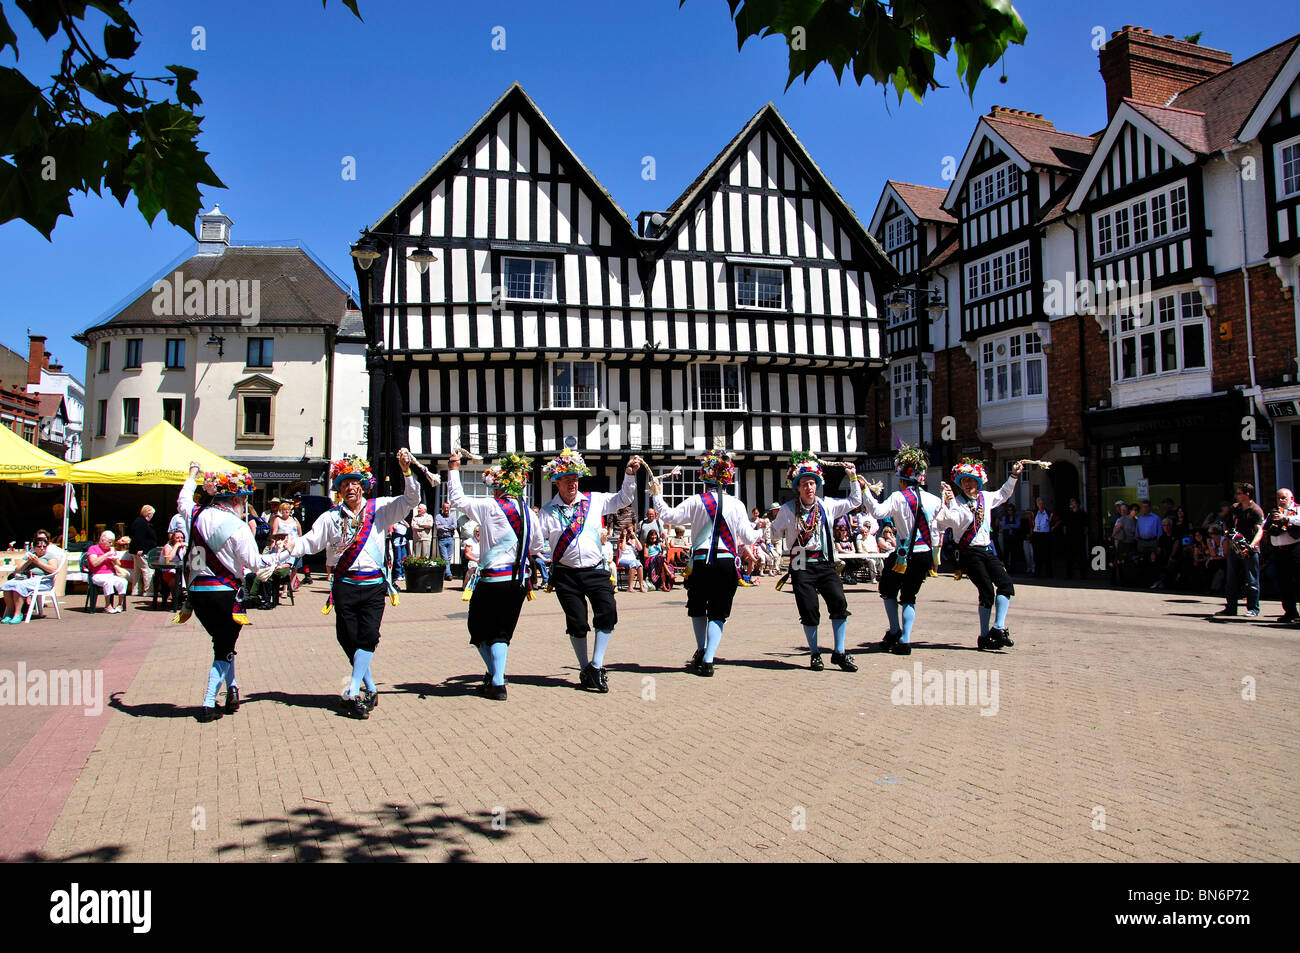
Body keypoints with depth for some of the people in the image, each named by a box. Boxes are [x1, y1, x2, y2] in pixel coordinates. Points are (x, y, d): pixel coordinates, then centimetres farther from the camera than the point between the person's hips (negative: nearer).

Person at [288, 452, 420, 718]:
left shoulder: (379, 508, 6)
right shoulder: (331, 516, 8)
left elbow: (410, 500, 0)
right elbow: (311, 541, 5)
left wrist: (406, 470, -14)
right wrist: (291, 547, -16)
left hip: (374, 585, -1)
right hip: (345, 585, 1)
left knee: (368, 637, -12)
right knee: (349, 639, 2)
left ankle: (353, 693, -9)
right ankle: (370, 691, 15)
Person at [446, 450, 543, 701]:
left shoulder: (489, 507, -11)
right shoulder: (529, 514, 3)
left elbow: (456, 499, 0)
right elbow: (536, 548, 11)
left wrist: (454, 469, 10)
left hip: (493, 581, -5)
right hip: (520, 580, 5)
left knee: (479, 629, 12)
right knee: (501, 632, 15)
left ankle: (495, 676, 8)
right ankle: (497, 681, 9)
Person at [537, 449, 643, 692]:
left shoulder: (594, 500, 6)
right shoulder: (547, 511, 2)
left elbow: (623, 499, 11)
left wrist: (629, 475, -2)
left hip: (595, 570, 1)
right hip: (565, 574, -1)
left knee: (608, 612, -15)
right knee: (576, 623, 3)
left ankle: (596, 666, -4)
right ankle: (585, 670, 19)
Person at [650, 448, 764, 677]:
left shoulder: (696, 502, -2)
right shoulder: (736, 504, 2)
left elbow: (669, 515, -1)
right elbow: (748, 538, 4)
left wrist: (657, 496, 13)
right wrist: (758, 532, 26)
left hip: (701, 562, 0)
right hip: (728, 563, 1)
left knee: (697, 608, 22)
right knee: (718, 614, 7)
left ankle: (701, 649, 19)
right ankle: (708, 660, -2)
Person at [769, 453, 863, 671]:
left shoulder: (827, 505, 8)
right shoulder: (787, 510, 2)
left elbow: (854, 501, 22)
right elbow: (775, 534, 14)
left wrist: (853, 478, 18)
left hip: (825, 563, 2)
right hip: (802, 567, -2)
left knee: (839, 603, -12)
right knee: (809, 610, -3)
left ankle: (839, 652, 1)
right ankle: (814, 653, 16)